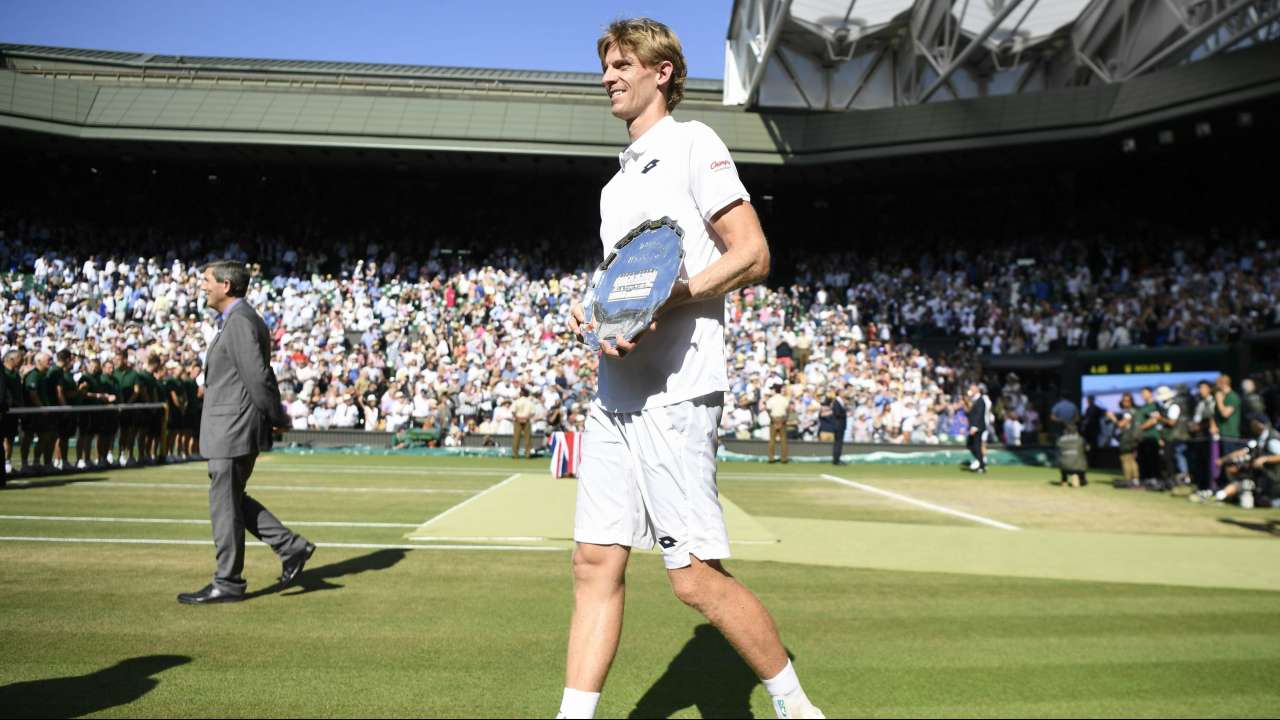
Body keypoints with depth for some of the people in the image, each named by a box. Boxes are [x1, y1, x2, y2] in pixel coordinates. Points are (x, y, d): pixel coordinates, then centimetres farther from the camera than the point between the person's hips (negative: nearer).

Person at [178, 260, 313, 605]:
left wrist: (279, 419, -12)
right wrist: (276, 416, 13)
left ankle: (228, 583, 14)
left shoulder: (240, 322, -17)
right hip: (231, 430, 10)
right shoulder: (243, 320, 15)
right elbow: (259, 376, 16)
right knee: (231, 501, 17)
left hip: (234, 431, -10)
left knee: (225, 506, 1)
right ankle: (291, 546, 16)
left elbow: (258, 377, -21)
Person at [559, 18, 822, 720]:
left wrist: (665, 299, -20)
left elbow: (752, 255, -7)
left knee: (696, 577, -4)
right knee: (595, 563, 6)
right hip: (614, 392, 8)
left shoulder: (692, 142, 0)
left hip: (674, 393, -8)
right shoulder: (617, 181, 23)